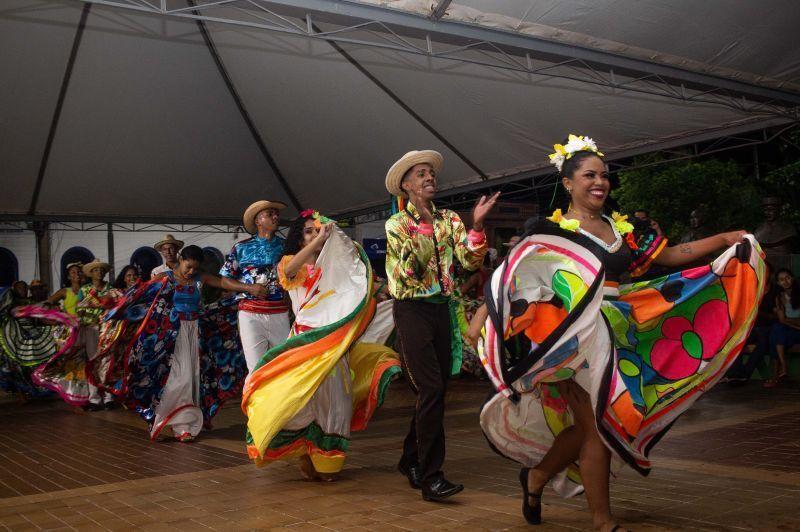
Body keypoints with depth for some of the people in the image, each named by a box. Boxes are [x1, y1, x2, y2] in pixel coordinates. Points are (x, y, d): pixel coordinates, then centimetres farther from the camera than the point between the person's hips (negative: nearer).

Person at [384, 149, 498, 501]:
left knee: (435, 391, 11)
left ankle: (411, 460, 28)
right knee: (431, 389, -14)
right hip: (412, 310, -5)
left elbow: (470, 260, -2)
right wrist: (417, 223, -24)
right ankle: (431, 477, -9)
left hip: (442, 309, 6)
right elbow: (409, 271, -16)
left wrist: (477, 225, -16)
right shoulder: (397, 224, -3)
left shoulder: (449, 220, 10)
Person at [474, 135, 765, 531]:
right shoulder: (551, 231, -5)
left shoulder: (621, 228, 12)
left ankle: (536, 476, 33)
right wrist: (483, 316, -21)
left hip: (614, 335, 6)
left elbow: (669, 256, 13)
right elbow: (511, 275, -10)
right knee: (597, 426, -3)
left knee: (591, 425, 10)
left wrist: (724, 239, 5)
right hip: (576, 337, -6)